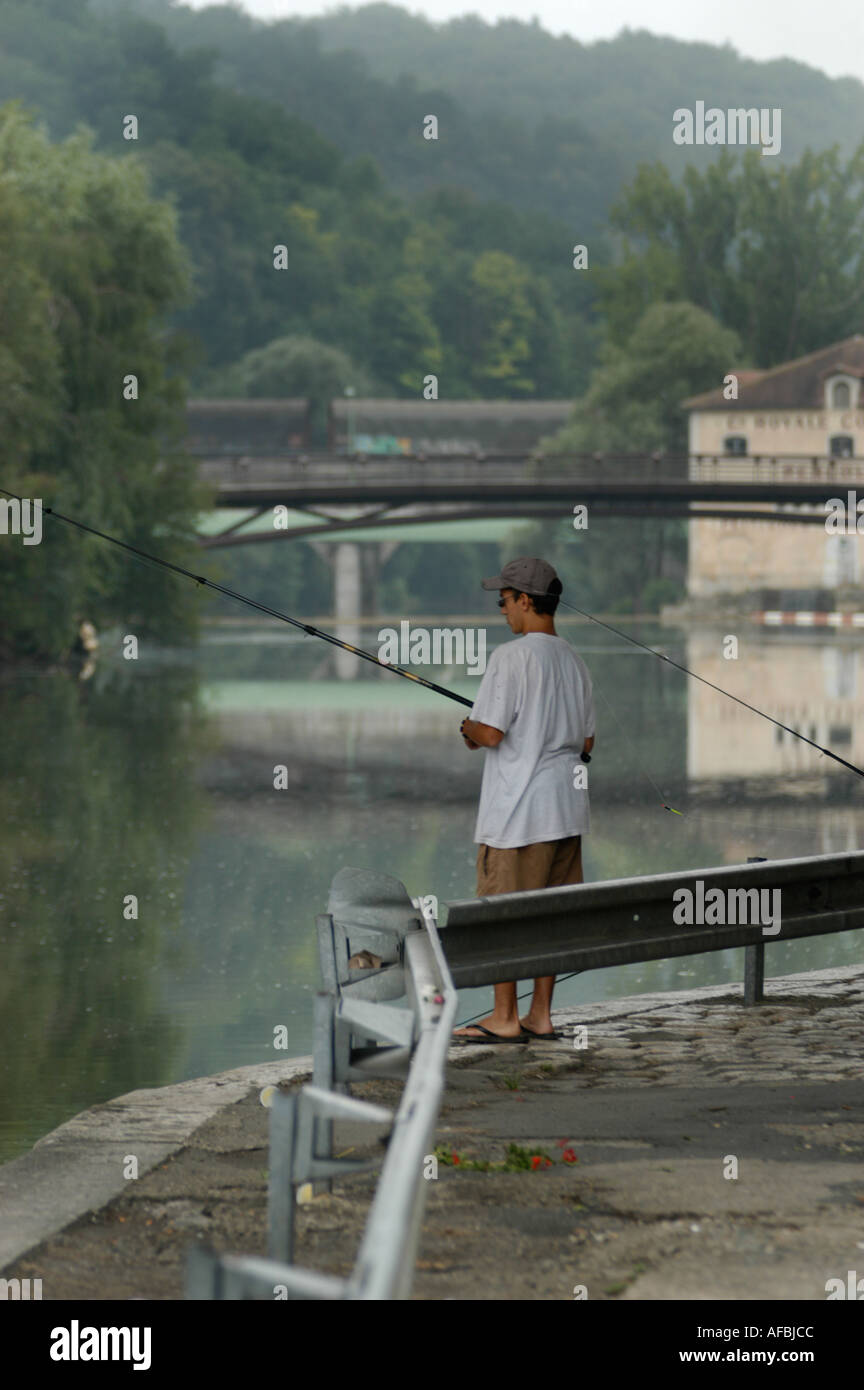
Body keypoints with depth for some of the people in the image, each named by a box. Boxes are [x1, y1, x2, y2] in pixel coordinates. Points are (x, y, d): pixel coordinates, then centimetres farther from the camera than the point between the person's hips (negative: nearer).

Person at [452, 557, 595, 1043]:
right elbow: (586, 741, 16)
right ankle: (541, 1016, 12)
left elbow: (491, 733, -17)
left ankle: (505, 1018, 1)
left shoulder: (512, 657, -13)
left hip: (517, 809, -8)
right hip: (566, 806, 8)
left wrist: (469, 729, 4)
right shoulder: (575, 662, 11)